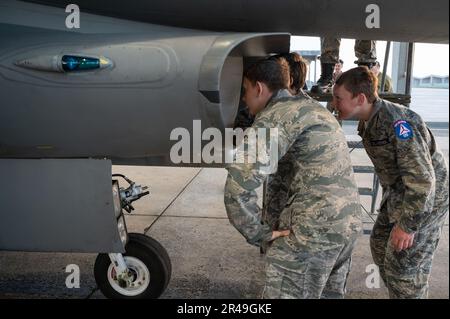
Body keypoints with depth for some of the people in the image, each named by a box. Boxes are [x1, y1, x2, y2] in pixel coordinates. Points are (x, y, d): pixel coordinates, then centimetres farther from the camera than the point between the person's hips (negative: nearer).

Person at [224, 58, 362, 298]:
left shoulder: (273, 118, -11)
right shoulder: (311, 106, 17)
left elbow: (239, 186, -23)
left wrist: (259, 234, -11)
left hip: (313, 229, -9)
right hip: (349, 222, 9)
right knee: (329, 294, 23)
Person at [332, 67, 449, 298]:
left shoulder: (397, 122, -30)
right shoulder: (367, 122, -1)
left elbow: (422, 177, -30)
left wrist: (407, 224, -25)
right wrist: (389, 198, 21)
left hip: (425, 198, -9)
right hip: (398, 194, 9)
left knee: (403, 264, -3)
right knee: (380, 246, 18)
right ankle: (397, 292, 37)